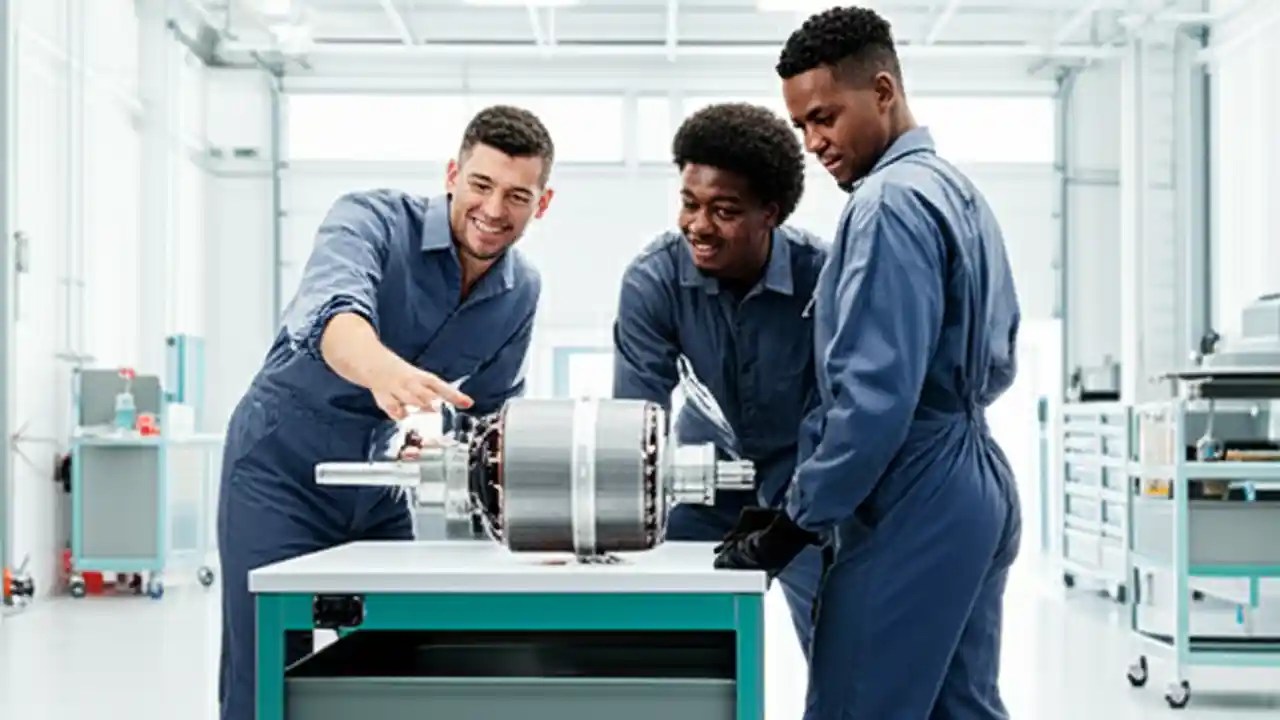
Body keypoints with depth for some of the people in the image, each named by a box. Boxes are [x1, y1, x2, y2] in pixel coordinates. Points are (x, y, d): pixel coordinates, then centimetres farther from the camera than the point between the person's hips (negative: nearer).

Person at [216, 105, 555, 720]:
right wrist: (386, 373, -62)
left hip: (379, 488, 6)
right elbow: (334, 314, -40)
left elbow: (491, 408, 10)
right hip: (283, 467, -5)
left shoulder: (522, 292, -2)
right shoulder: (373, 220, -19)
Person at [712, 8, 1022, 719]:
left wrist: (797, 521, -14)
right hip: (975, 486, 10)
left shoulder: (890, 201, -15)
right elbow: (998, 369, 22)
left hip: (914, 503, -10)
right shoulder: (961, 191, 15)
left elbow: (874, 391, -21)